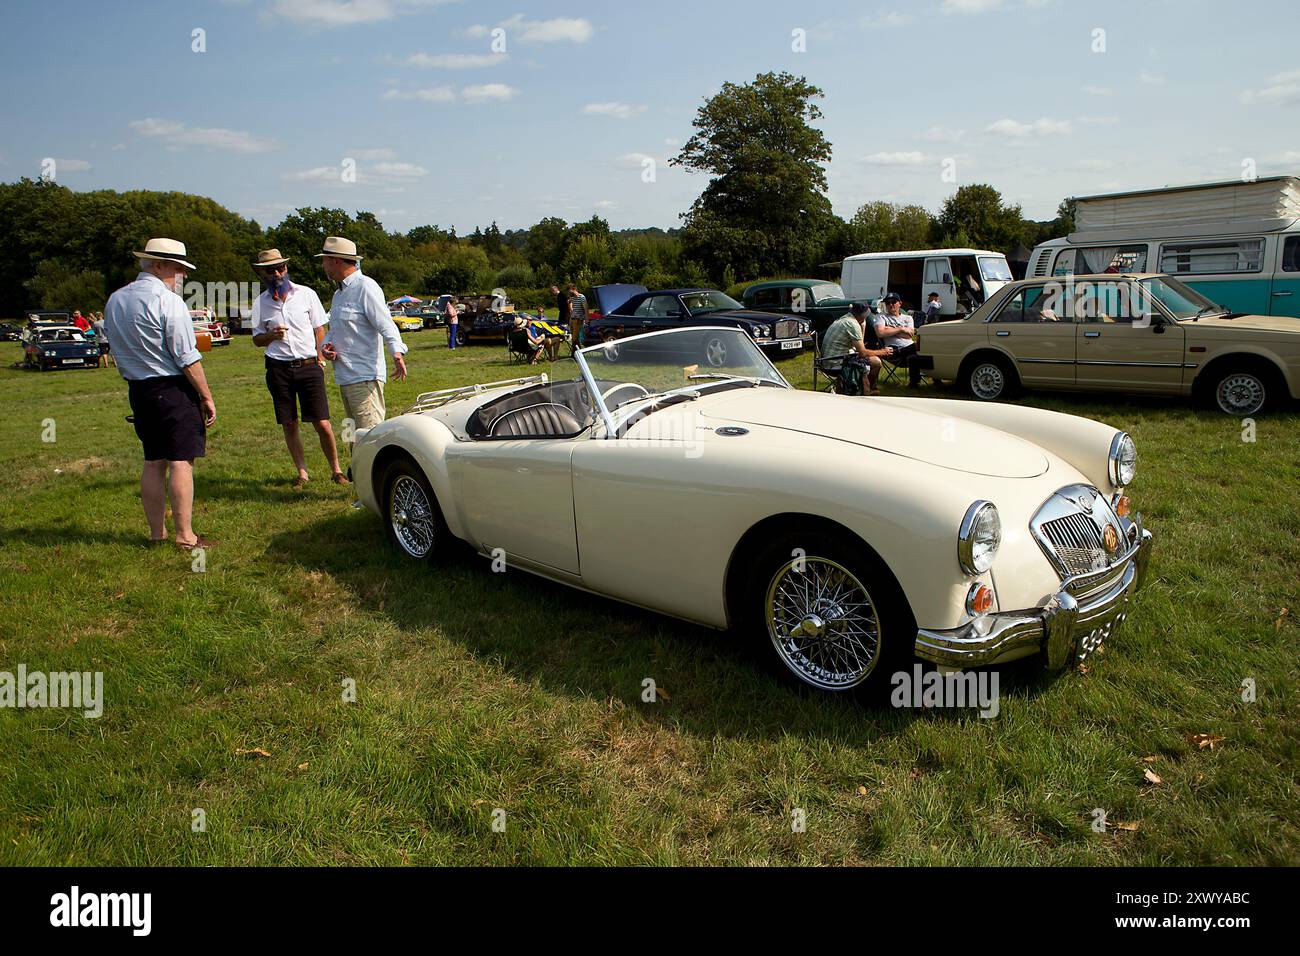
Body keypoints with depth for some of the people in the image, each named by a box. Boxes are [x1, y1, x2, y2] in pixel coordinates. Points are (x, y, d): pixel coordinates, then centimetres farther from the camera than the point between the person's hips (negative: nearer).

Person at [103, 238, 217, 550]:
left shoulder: (114, 300, 12)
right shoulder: (168, 301, -13)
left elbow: (119, 350, 16)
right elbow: (187, 357, -15)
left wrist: (138, 383, 22)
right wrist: (207, 396, -9)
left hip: (138, 390, 8)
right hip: (173, 389, -8)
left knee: (153, 462, 13)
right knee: (181, 460, -5)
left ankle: (156, 532, 19)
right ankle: (184, 535, -4)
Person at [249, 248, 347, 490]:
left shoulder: (306, 294, 4)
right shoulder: (260, 303, 8)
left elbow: (320, 330, 9)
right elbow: (257, 340, 12)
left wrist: (320, 358, -1)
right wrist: (271, 335, -10)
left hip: (309, 367, -2)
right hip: (278, 369, 2)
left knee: (322, 424, -5)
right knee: (289, 425, 5)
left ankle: (336, 470, 9)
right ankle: (302, 473, 17)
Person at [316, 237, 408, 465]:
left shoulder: (365, 287, -9)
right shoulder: (339, 293, 21)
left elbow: (386, 324, -18)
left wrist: (397, 353, -35)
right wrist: (326, 345, 5)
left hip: (364, 376, -10)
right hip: (344, 377, 10)